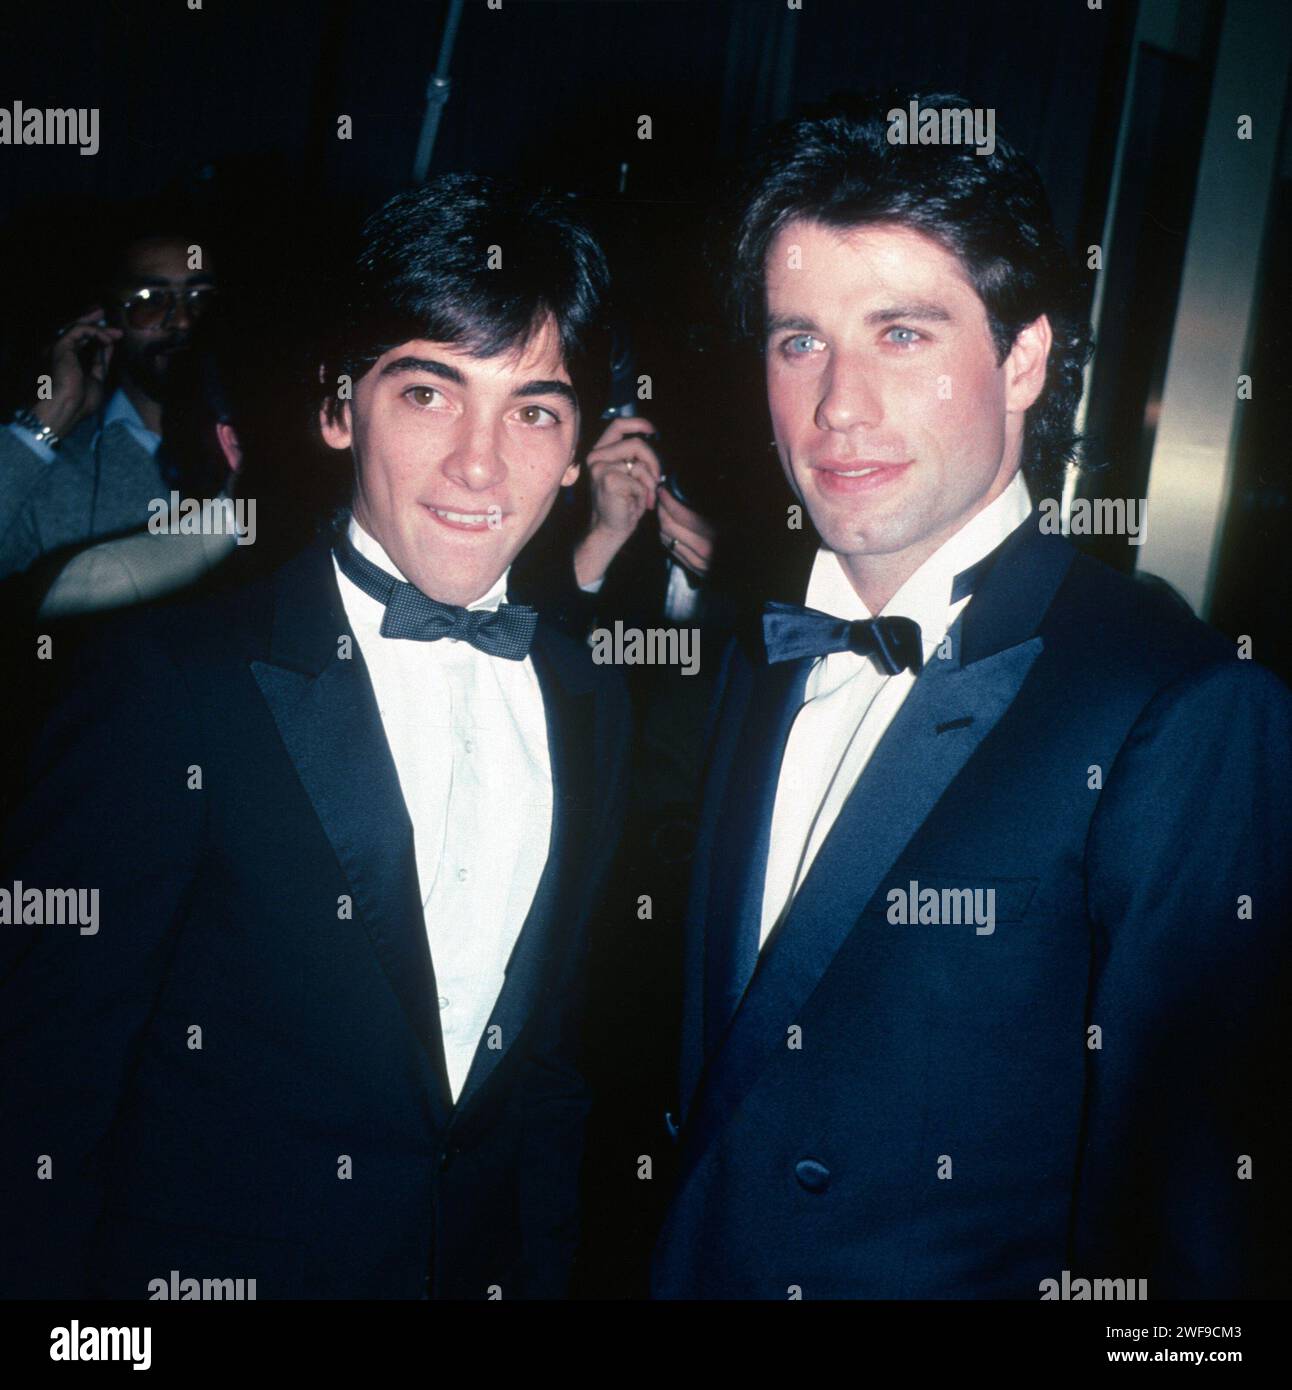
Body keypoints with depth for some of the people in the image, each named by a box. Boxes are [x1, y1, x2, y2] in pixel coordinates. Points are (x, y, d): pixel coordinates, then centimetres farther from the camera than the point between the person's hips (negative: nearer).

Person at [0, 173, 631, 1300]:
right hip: (202, 1268, -4)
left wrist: (542, 1270, 4)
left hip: (484, 1269, 5)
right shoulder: (172, 681, -19)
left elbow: (551, 1054, 5)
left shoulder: (592, 703, -2)